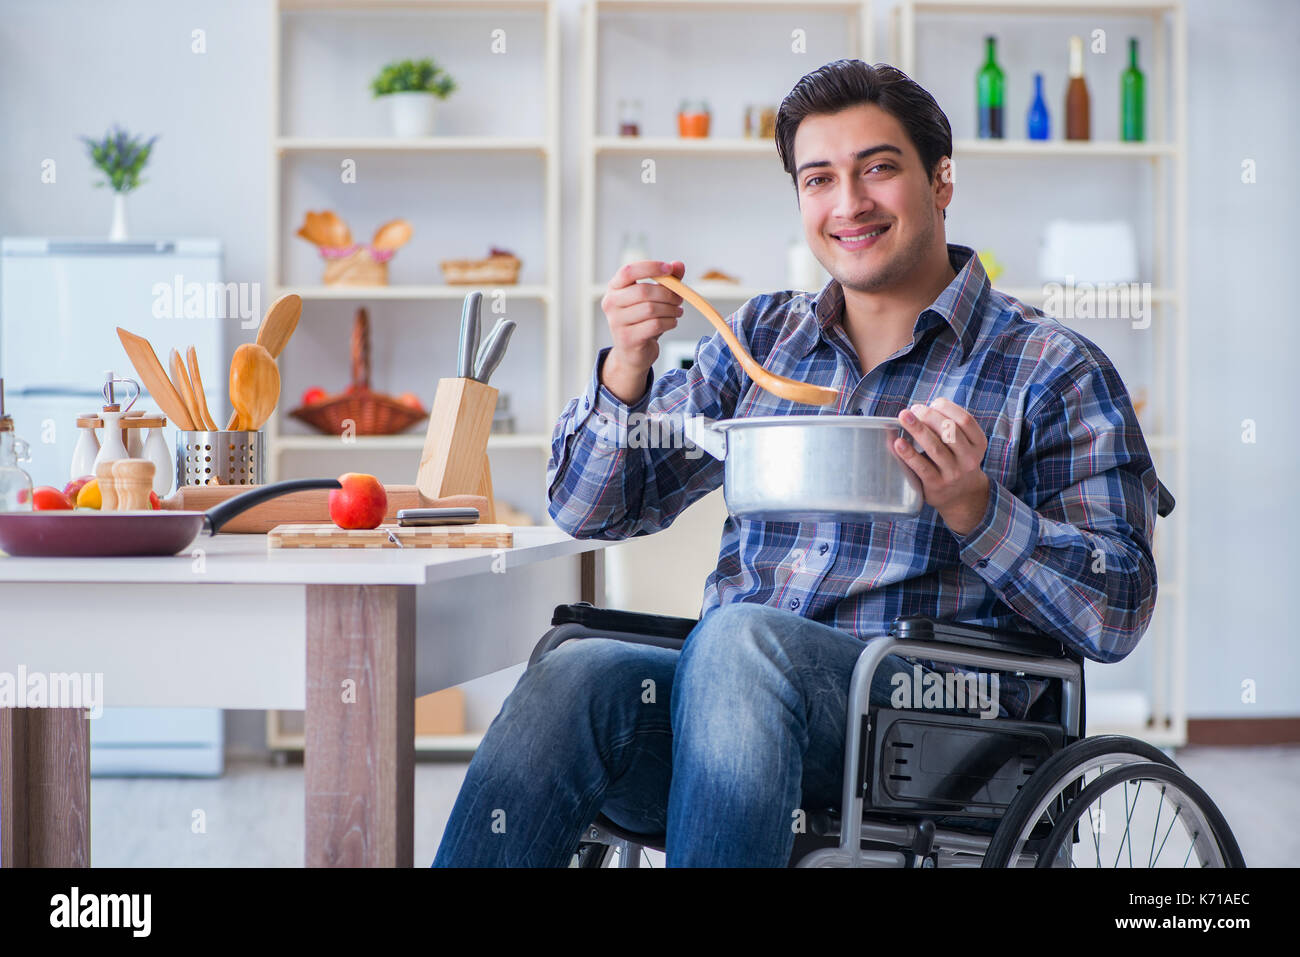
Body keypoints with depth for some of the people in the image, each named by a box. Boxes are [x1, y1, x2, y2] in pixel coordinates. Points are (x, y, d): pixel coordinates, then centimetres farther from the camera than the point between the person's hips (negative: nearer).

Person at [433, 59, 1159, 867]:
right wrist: (627, 368, -1)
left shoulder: (1054, 371, 7)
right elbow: (590, 512, 18)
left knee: (736, 639, -35)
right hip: (727, 686, 4)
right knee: (576, 674, -30)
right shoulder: (760, 337, 20)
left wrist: (972, 506, -15)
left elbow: (1117, 614, 1)